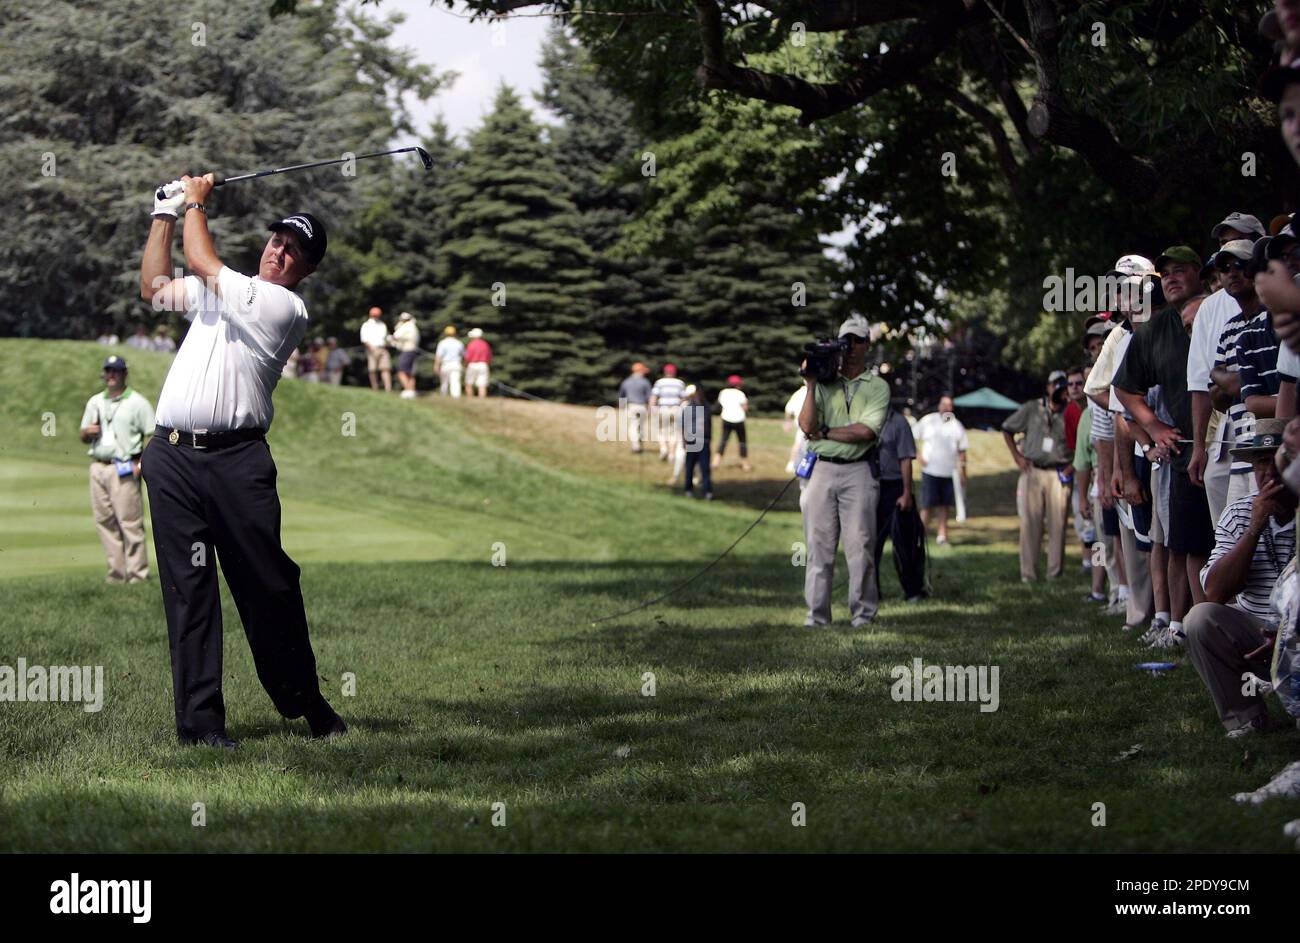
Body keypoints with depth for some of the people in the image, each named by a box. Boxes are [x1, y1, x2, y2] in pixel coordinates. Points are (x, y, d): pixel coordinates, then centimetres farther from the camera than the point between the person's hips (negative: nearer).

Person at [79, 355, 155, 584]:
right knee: (104, 521, 3)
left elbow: (153, 436, -3)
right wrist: (88, 432, -1)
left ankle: (138, 573, -10)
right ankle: (117, 572, 8)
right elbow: (84, 436, 24)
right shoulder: (95, 402, 19)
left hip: (124, 468, -6)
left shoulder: (137, 402, 1)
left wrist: (141, 463, -14)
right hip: (98, 467, 6)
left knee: (130, 522, -10)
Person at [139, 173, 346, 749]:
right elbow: (155, 286, 29)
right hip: (172, 457, 5)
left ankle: (303, 700, 11)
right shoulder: (215, 290, 21)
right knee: (188, 587, -2)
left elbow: (201, 262, -2)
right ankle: (199, 718, -4)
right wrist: (166, 213, 24)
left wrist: (196, 203, 14)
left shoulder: (287, 307, -2)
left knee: (269, 583, -4)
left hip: (237, 458, -5)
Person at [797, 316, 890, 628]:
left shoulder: (877, 387, 7)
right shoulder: (824, 385, 12)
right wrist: (811, 385, -8)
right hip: (821, 470, 2)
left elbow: (866, 431, -8)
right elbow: (807, 426, -3)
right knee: (819, 544, 0)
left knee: (860, 545, -4)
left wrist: (824, 432, -4)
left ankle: (863, 612, 1)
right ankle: (817, 613, 4)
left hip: (858, 471, -2)